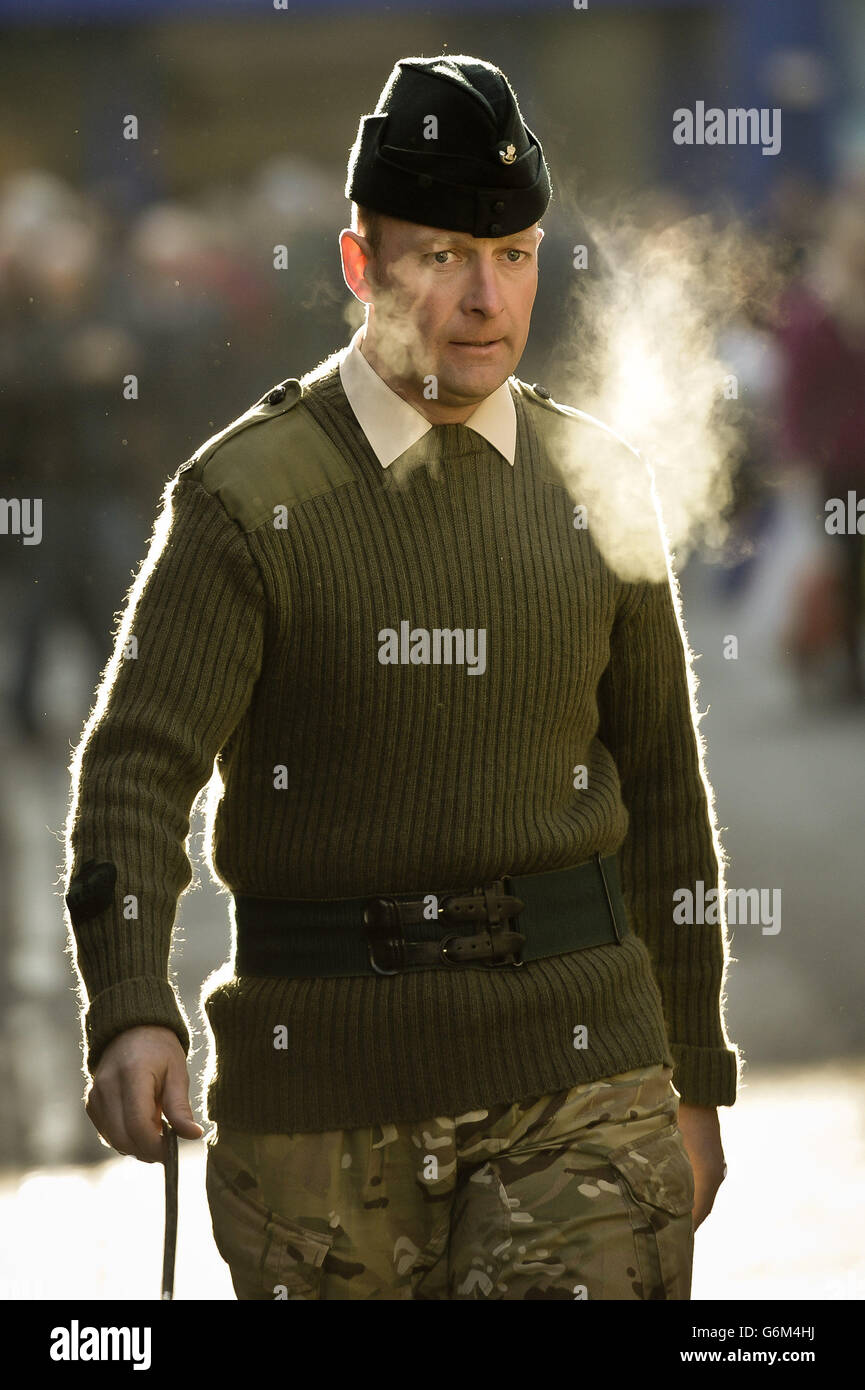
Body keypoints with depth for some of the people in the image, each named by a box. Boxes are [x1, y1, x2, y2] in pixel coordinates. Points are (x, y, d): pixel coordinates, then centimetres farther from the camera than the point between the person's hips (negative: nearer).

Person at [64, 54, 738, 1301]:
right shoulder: (249, 497, -6)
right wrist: (130, 1017, -33)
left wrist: (695, 1080, 14)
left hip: (572, 1063, 2)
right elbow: (136, 775, -15)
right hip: (325, 1081, -1)